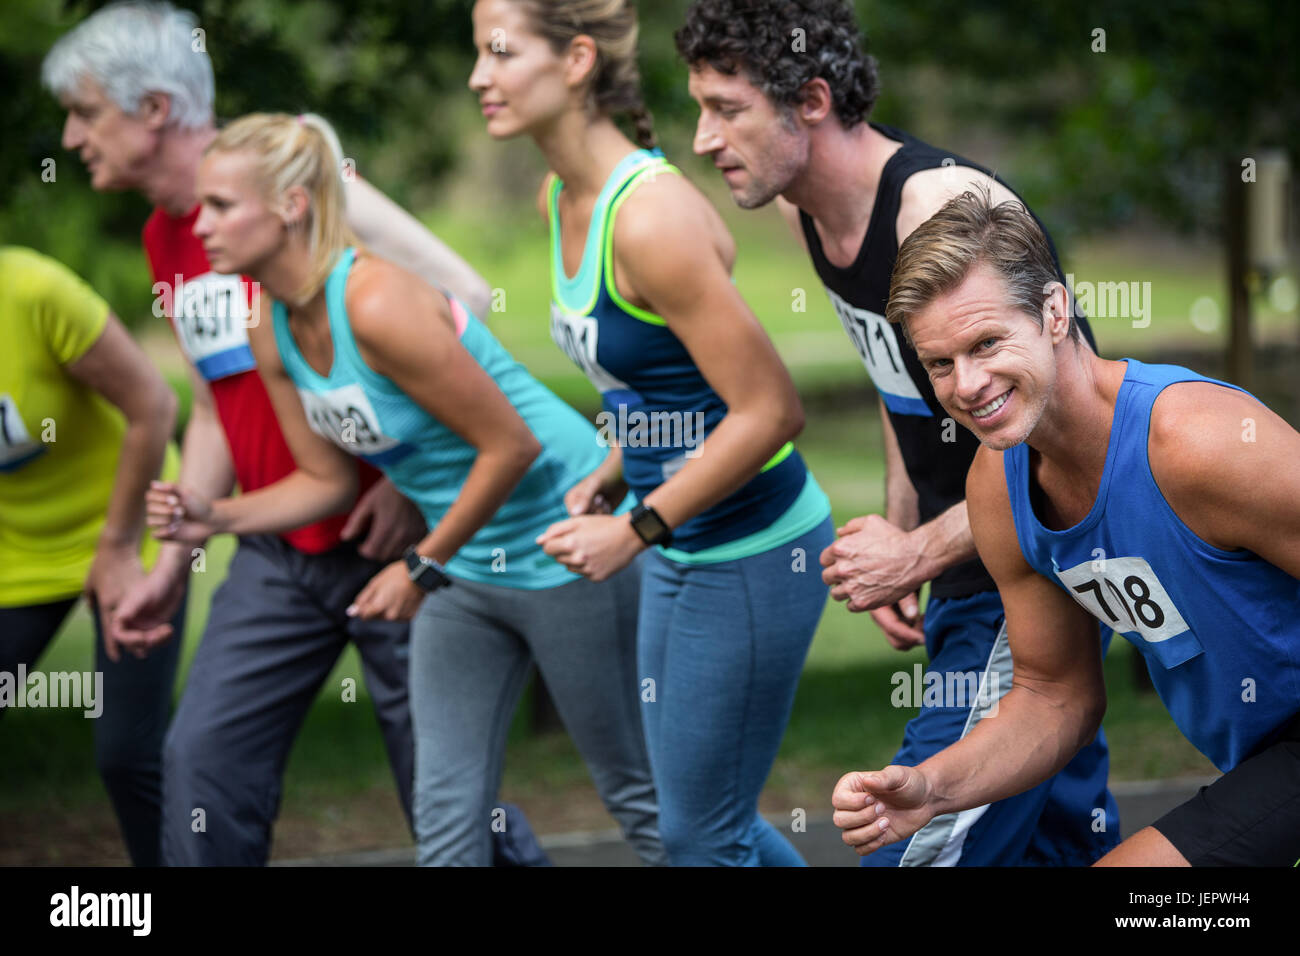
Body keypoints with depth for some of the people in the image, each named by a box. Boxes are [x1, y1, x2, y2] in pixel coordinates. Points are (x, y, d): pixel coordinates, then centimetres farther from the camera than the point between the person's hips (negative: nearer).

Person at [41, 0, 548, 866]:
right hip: (277, 556, 7)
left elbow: (465, 299, -17)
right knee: (204, 761, 0)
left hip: (390, 534, -7)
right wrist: (174, 561, 15)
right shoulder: (165, 240, 11)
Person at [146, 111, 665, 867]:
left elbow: (511, 444, -24)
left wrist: (424, 567, -17)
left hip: (566, 551, -8)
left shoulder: (376, 306, -28)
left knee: (639, 793, 5)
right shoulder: (275, 335, -1)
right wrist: (216, 519, -7)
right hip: (466, 569, 8)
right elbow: (329, 480, 8)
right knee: (446, 812, 6)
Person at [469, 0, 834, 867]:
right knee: (698, 815, 19)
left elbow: (770, 410, -24)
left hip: (753, 552, -10)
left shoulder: (650, 217, -25)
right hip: (684, 546, 10)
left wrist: (637, 531, -20)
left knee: (702, 834, 2)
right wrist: (610, 477, 6)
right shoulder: (562, 199, 4)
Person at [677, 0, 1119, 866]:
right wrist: (899, 530, 9)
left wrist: (919, 554, -20)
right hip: (966, 570, 9)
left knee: (924, 841, -11)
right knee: (1064, 835, 19)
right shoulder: (806, 210, 2)